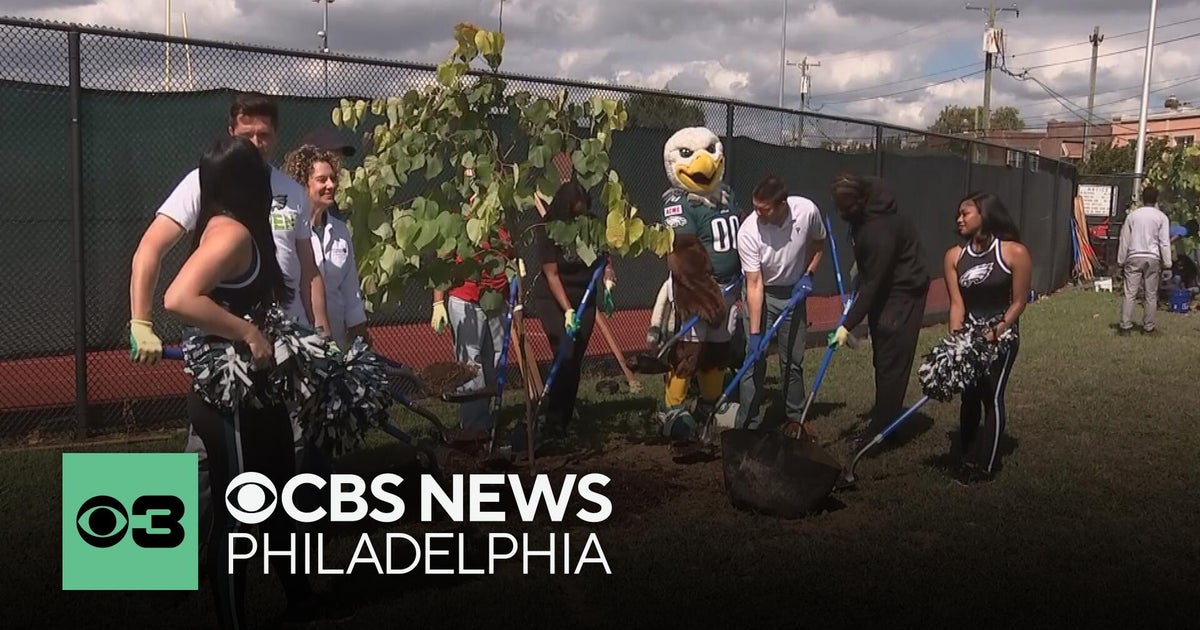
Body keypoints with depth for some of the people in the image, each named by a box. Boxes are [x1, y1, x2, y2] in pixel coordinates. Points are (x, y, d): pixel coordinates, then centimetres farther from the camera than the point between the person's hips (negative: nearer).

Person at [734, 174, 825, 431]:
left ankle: (796, 418, 29)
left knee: (794, 361, 13)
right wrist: (755, 334, -30)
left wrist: (808, 274, -7)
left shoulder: (807, 210, -21)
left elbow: (819, 242, 4)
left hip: (794, 292, 3)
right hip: (762, 295, -3)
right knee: (755, 362, -7)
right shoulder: (748, 231, -28)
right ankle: (747, 425, 3)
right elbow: (755, 285, -27)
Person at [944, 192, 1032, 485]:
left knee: (991, 397, -6)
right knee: (969, 396, 10)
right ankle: (968, 460, 25)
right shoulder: (954, 256, -8)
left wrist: (995, 333, -20)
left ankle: (986, 466, 5)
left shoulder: (1015, 253, -18)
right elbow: (957, 303, -10)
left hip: (1003, 333, -4)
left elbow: (1018, 303, -13)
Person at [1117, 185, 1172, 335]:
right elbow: (1165, 242, -3)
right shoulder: (1161, 217, -1)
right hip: (1153, 258, -1)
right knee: (1151, 295, 6)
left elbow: (1125, 240, 6)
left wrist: (1121, 261, 12)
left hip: (1134, 257, 1)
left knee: (1129, 293, -1)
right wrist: (1167, 263, 2)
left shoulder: (1132, 215, 3)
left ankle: (1125, 326, -4)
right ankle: (1148, 327, 9)